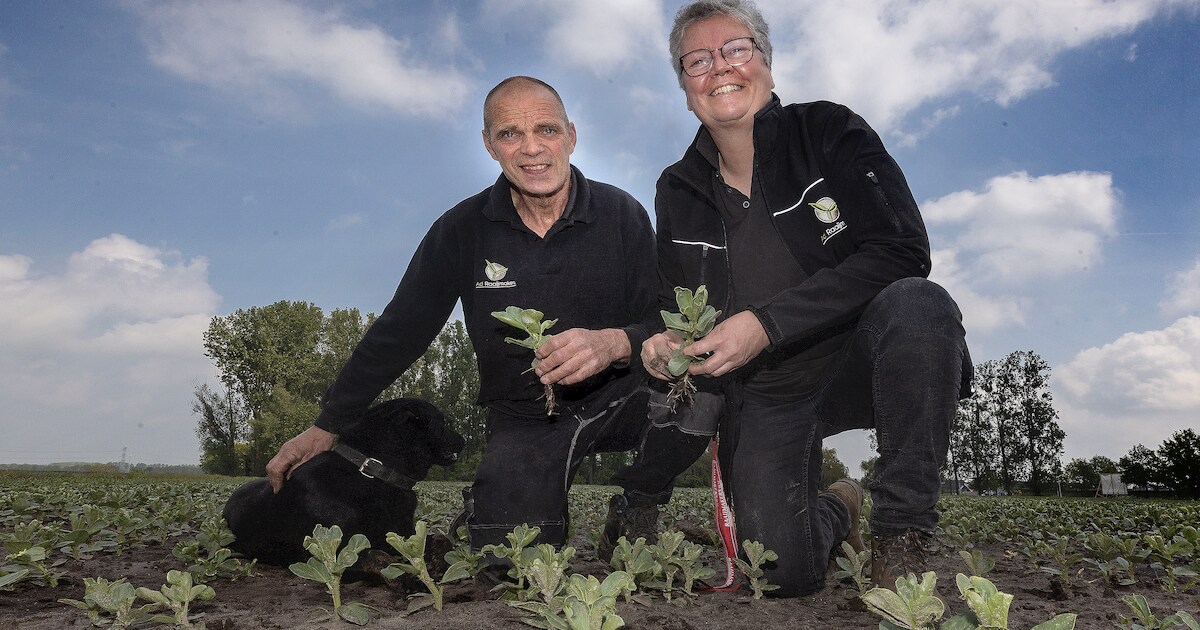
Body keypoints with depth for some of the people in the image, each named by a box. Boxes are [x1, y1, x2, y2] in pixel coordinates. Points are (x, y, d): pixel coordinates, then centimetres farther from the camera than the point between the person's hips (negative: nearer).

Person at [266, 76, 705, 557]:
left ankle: (637, 510, 1)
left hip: (620, 397, 1)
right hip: (524, 418, 0)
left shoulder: (622, 214, -6)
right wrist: (326, 427, 3)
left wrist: (615, 343, -33)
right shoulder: (463, 229, -3)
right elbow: (399, 332, 2)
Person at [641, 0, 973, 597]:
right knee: (783, 575, -13)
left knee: (918, 303, -35)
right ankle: (835, 511, 25)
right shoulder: (677, 191, 4)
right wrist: (665, 342, -13)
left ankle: (898, 536, -19)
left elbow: (901, 253, -18)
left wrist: (766, 323, -26)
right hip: (763, 396, 2)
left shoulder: (829, 132, -6)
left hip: (859, 361, -2)